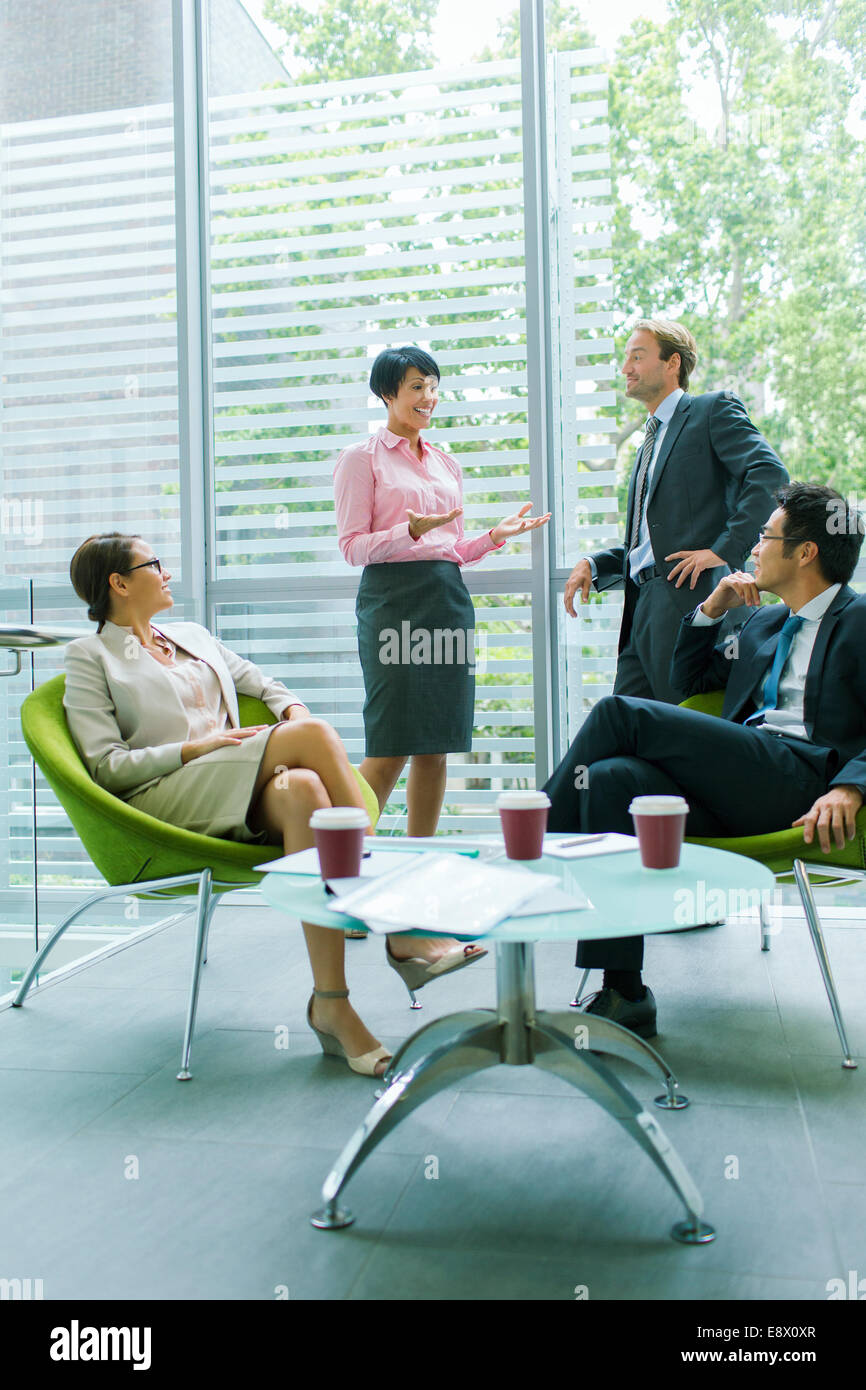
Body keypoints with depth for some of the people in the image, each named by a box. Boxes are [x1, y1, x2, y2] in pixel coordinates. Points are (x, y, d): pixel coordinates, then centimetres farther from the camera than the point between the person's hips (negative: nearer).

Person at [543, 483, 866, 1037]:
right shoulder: (764, 622, 30)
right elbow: (688, 678, 35)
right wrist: (713, 608, 21)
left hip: (800, 778, -7)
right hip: (734, 779, 7)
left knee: (622, 713, -20)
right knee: (612, 777, -22)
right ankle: (624, 996, -22)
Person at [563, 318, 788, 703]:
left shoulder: (714, 408, 4)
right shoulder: (650, 443, 28)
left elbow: (770, 474, -12)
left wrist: (725, 549, -17)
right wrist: (591, 565, 10)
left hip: (689, 594, -8)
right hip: (642, 604, 8)